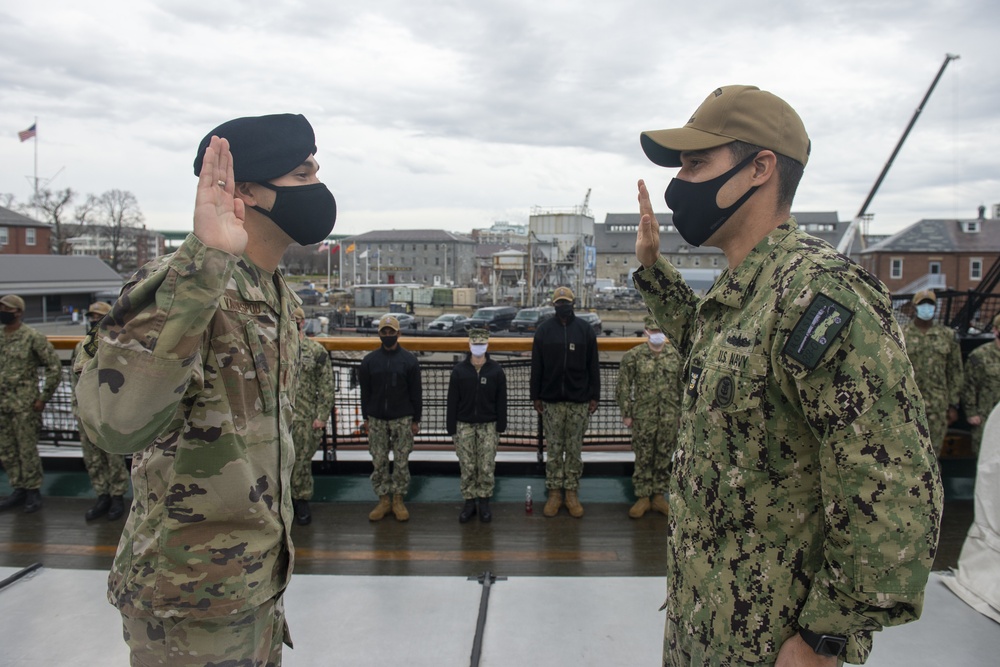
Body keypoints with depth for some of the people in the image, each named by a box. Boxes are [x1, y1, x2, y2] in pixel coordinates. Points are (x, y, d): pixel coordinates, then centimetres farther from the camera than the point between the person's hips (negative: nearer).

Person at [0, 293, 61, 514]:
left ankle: (33, 492, 11)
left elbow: (55, 367, -8)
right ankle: (18, 490, 23)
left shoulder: (33, 337, -7)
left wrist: (44, 398, -9)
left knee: (27, 450, 0)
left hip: (24, 406, -6)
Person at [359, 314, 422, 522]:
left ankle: (398, 500, 14)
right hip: (377, 420, 2)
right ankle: (383, 500, 17)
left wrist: (416, 420, 0)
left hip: (402, 419, -1)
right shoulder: (369, 360, 4)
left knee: (401, 462, 3)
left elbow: (416, 393, 1)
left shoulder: (409, 360, 0)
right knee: (379, 462, 5)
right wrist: (366, 418, 6)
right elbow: (365, 392, 9)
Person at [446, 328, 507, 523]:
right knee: (467, 468, 5)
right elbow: (452, 402, 0)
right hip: (464, 426, 0)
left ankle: (484, 503, 16)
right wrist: (452, 429, -2)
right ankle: (469, 503, 18)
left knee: (487, 468, 2)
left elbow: (501, 402, 2)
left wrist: (500, 428, -2)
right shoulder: (459, 370, -2)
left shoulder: (496, 371, -2)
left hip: (488, 426, 0)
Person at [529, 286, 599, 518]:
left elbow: (593, 366, 5)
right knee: (554, 449, 6)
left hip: (579, 401, 0)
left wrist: (594, 396, 1)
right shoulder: (543, 330, 4)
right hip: (551, 401, 0)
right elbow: (536, 366, 5)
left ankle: (572, 493, 16)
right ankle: (554, 493, 15)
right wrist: (536, 396, 1)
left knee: (575, 450, 6)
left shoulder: (585, 330, 4)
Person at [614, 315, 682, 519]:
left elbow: (683, 385, 10)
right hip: (643, 417, -2)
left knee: (664, 457, 10)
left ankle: (658, 496, 23)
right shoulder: (634, 355, -4)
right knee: (643, 458, 4)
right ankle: (643, 497, 16)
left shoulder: (676, 355, 4)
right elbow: (623, 386, -1)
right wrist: (626, 414, -3)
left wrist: (683, 412, 8)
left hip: (669, 417, 2)